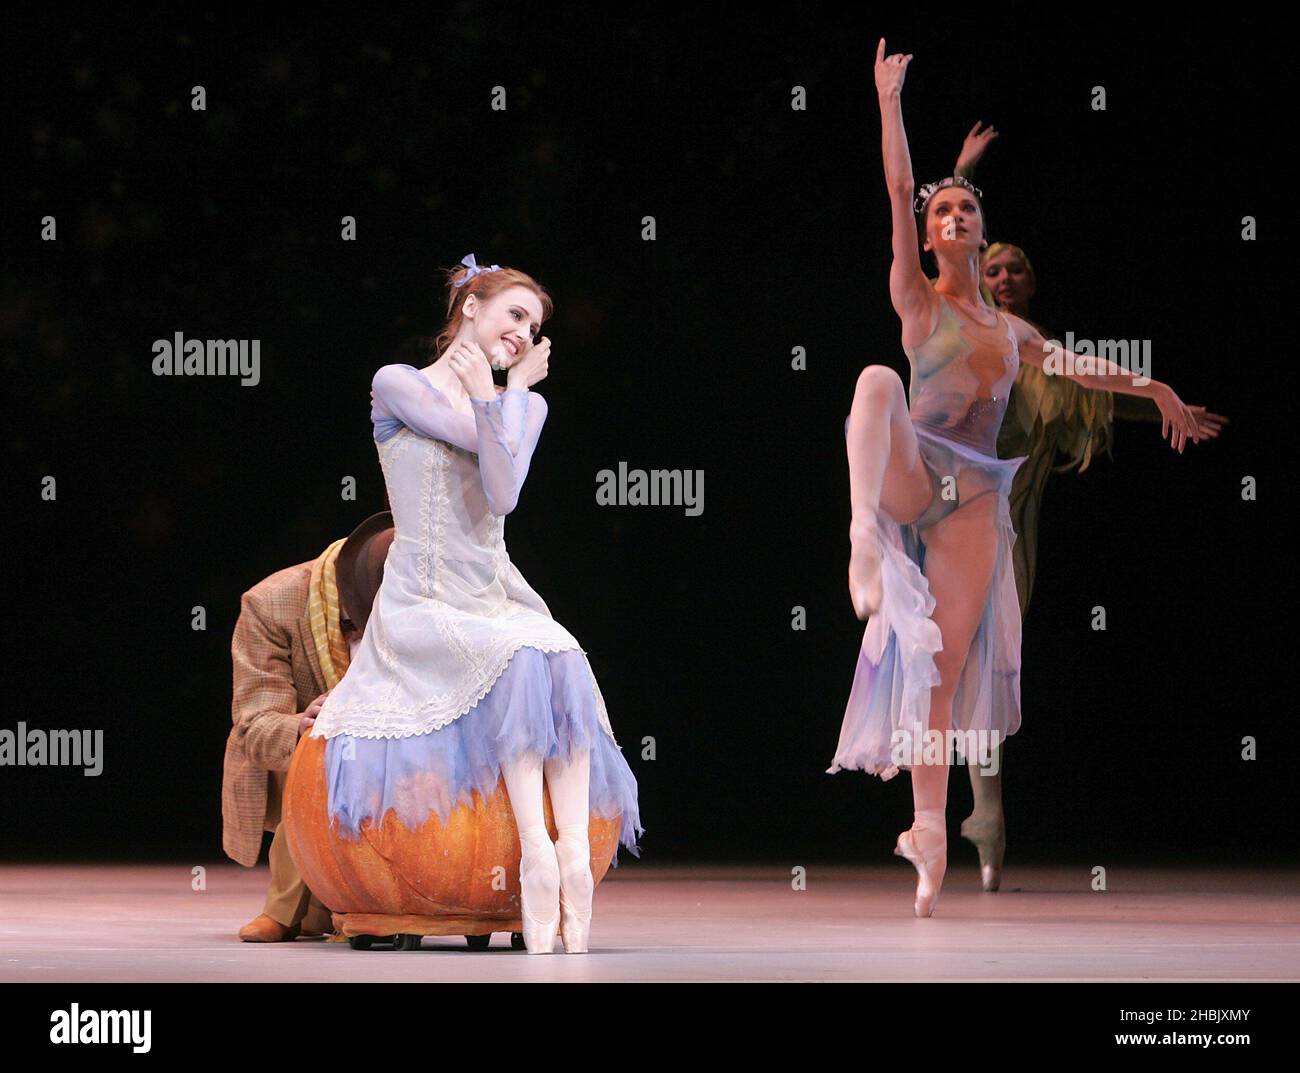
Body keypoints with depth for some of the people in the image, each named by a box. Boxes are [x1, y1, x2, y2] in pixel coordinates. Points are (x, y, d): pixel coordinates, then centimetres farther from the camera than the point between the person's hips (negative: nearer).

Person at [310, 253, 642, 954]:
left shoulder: (525, 402, 15)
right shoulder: (399, 385, 3)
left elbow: (504, 493, -6)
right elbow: (483, 439, -10)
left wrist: (509, 390, -5)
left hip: (500, 599, 4)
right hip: (423, 606, -4)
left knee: (563, 658, -28)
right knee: (519, 657, -32)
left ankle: (576, 853, -39)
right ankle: (537, 850, -38)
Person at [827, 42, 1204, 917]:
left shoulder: (1009, 331, 20)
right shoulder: (918, 301, 6)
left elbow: (1075, 367, 36)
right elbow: (897, 192, -3)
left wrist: (1157, 390, 37)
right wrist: (890, 102, -9)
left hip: (975, 502, 4)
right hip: (913, 474, -4)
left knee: (947, 666, -4)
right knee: (878, 381, -35)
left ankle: (931, 835, -3)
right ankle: (868, 539, -50)